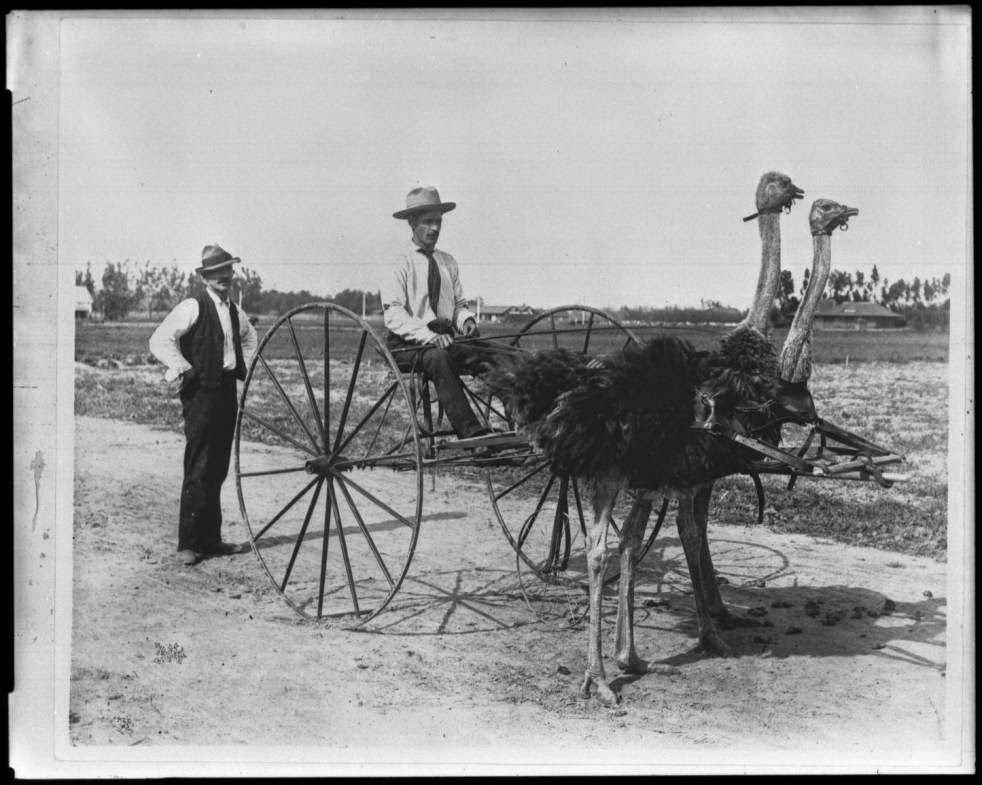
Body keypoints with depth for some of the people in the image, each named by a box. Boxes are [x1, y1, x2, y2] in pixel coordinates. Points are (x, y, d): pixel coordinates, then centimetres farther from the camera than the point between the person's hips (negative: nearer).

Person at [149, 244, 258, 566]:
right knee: (198, 472, -8)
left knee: (218, 470, 10)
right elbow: (159, 340, -16)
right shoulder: (192, 307, -7)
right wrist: (184, 369, -15)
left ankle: (210, 539, 18)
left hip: (227, 392, 7)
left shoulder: (235, 312, 15)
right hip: (202, 393, -7)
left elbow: (249, 336, 36)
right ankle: (187, 545, -2)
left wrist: (245, 365, 22)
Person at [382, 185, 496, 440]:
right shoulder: (401, 262, -3)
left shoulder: (448, 262, 16)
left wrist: (466, 318, -5)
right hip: (407, 344, -5)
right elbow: (393, 315, -13)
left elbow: (459, 304, 21)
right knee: (438, 358, -39)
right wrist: (430, 337, -26)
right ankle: (470, 433, -45)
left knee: (491, 356, -23)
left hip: (446, 337, 6)